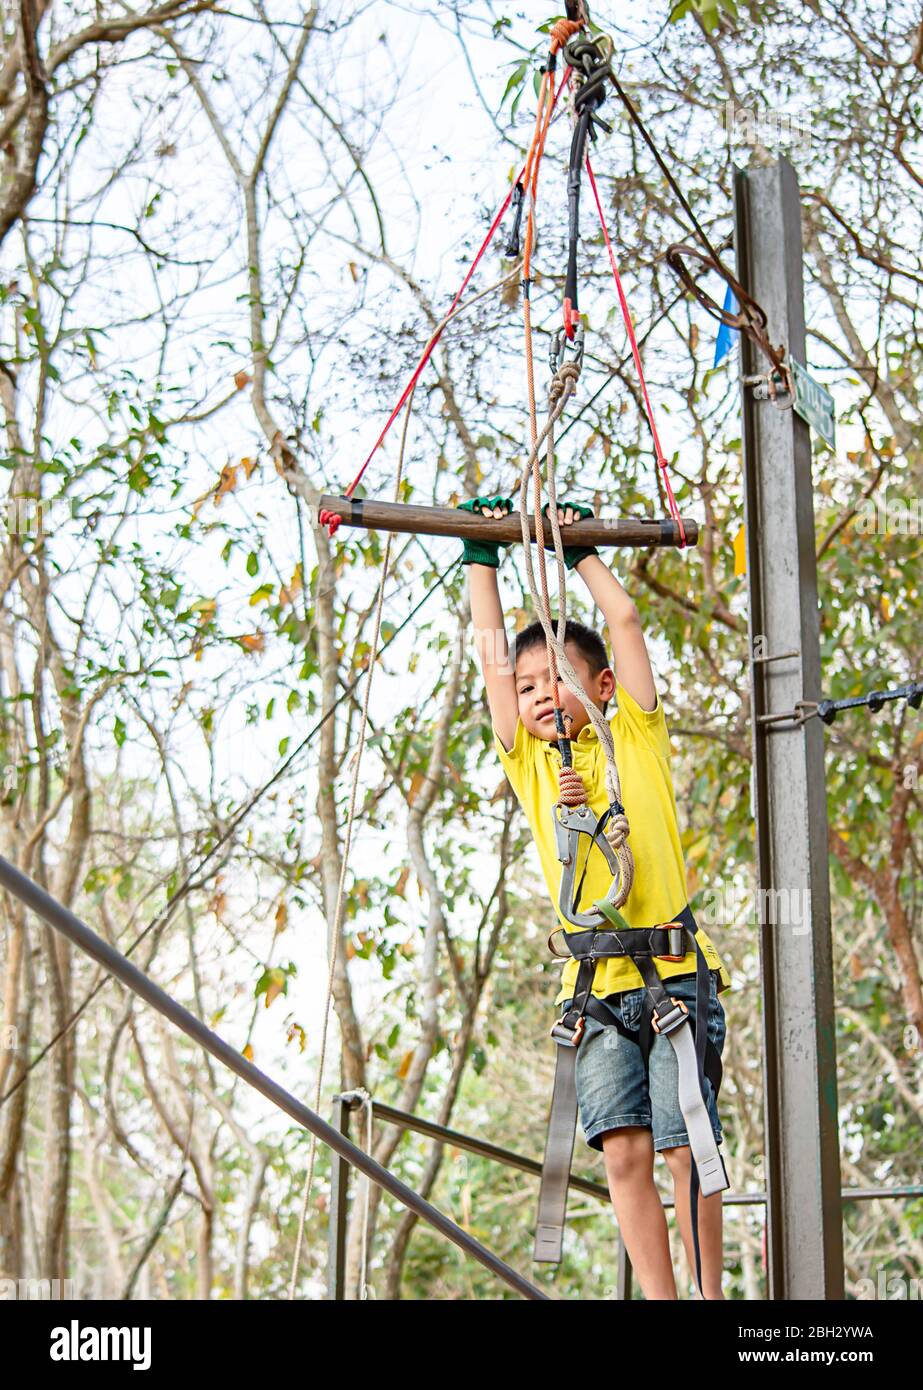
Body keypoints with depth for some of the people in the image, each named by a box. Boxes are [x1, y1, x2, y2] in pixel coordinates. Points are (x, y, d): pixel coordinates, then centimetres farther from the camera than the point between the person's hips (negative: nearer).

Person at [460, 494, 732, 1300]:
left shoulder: (637, 737, 10)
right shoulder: (529, 763, 15)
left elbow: (625, 620, 11)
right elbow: (491, 651, 16)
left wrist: (580, 551, 22)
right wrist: (482, 555, 21)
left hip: (675, 971, -2)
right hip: (598, 984, 2)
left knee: (687, 1146, -5)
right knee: (623, 1151, -5)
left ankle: (710, 1296, 3)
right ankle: (660, 1298, 0)